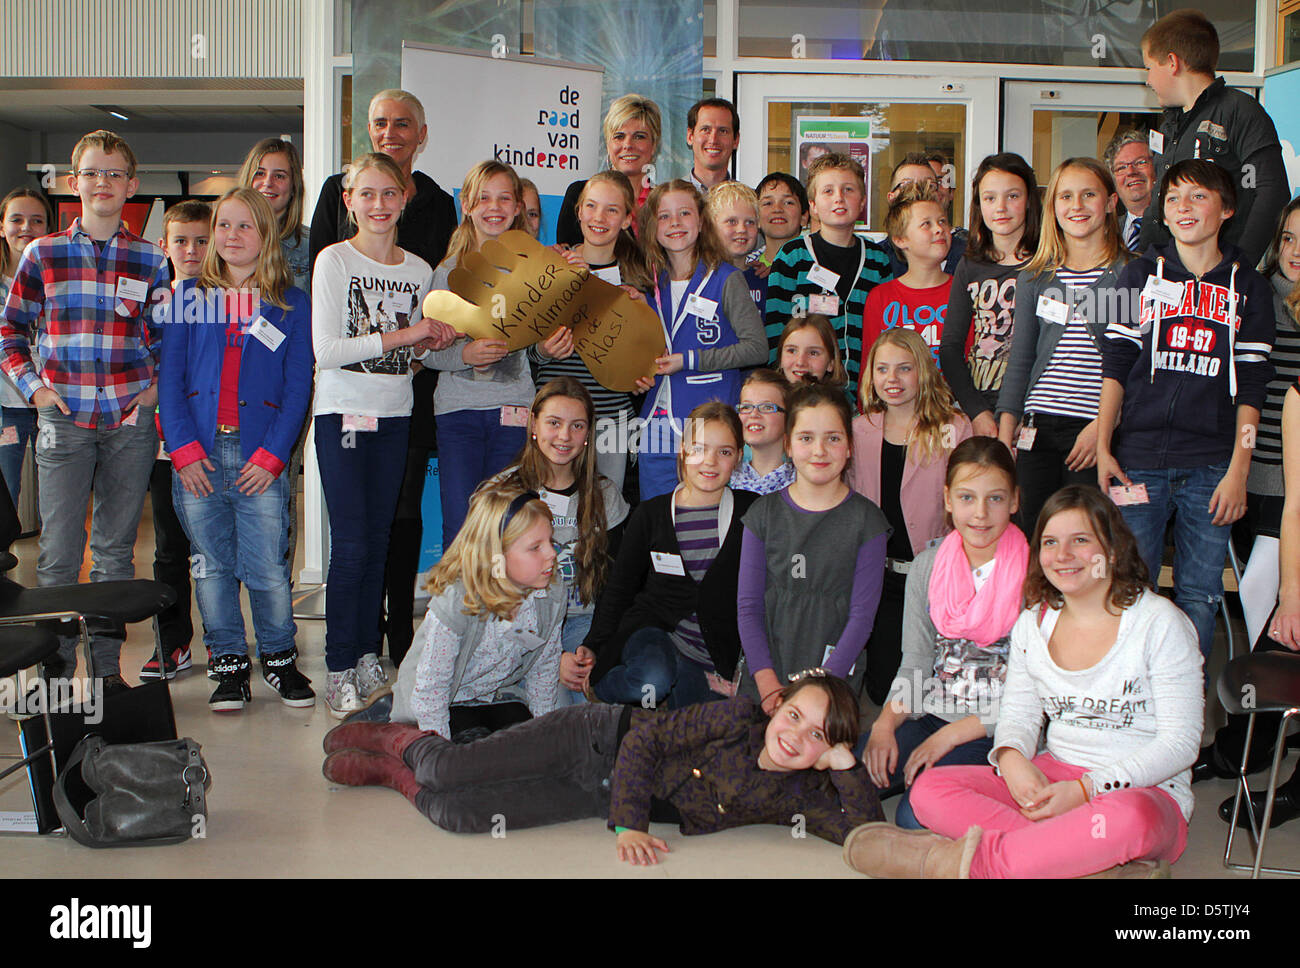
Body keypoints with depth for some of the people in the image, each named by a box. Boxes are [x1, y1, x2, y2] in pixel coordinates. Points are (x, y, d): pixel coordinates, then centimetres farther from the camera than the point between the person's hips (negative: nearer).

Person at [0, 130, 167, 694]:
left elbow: (168, 337, 14)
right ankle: (56, 666, 9)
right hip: (63, 420, 0)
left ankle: (107, 665, 15)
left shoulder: (151, 260, 5)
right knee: (59, 552, 0)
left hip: (130, 420, 1)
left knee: (116, 550, 7)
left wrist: (157, 388, 1)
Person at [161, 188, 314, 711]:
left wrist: (272, 454, -7)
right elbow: (171, 375, 6)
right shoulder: (190, 295, 11)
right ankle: (228, 664, 17)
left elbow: (299, 385, 3)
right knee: (212, 565, 5)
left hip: (260, 458, -2)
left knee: (267, 568, -3)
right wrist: (184, 448, -5)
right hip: (199, 456, 2)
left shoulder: (292, 303, 7)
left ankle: (279, 658, 15)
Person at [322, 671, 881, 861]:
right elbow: (647, 736, -17)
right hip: (600, 741, -2)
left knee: (456, 815, -6)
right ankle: (396, 740, 28)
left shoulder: (797, 798, -13)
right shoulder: (740, 719, -21)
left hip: (599, 802, 2)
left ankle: (391, 776, 27)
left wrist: (845, 763, -33)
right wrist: (626, 825, -26)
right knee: (446, 773, -10)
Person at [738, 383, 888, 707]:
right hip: (762, 678, 2)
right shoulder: (763, 513, 7)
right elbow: (748, 607, 5)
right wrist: (768, 684, -7)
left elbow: (862, 616, -2)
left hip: (834, 682, -1)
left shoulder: (866, 520, 1)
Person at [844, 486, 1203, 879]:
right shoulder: (1034, 622, 9)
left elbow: (1180, 743, -10)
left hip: (1146, 791, -5)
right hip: (1053, 776, 5)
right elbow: (1018, 713, 12)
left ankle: (969, 859, -28)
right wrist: (1011, 759, -14)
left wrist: (1084, 790, -20)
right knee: (929, 789, -17)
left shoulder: (1160, 623, -7)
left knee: (1127, 819, -43)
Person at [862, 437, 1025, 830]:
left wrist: (951, 735, -16)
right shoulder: (927, 567, 7)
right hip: (931, 715, 4)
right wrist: (886, 722, -12)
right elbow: (915, 665, 8)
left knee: (919, 816, -28)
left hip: (996, 732, -4)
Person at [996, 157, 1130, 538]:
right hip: (1037, 428, 4)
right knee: (1029, 533, 1)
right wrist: (1007, 427, 5)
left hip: (1098, 430, -4)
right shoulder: (1034, 279, 15)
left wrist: (1103, 425, -14)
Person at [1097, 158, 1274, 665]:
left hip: (1212, 467, 0)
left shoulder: (1248, 288, 8)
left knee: (1199, 595, 2)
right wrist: (1103, 446, -2)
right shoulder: (1140, 274, 9)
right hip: (1139, 460, 0)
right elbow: (1115, 365, 6)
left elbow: (1250, 387, 5)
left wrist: (1238, 471, -2)